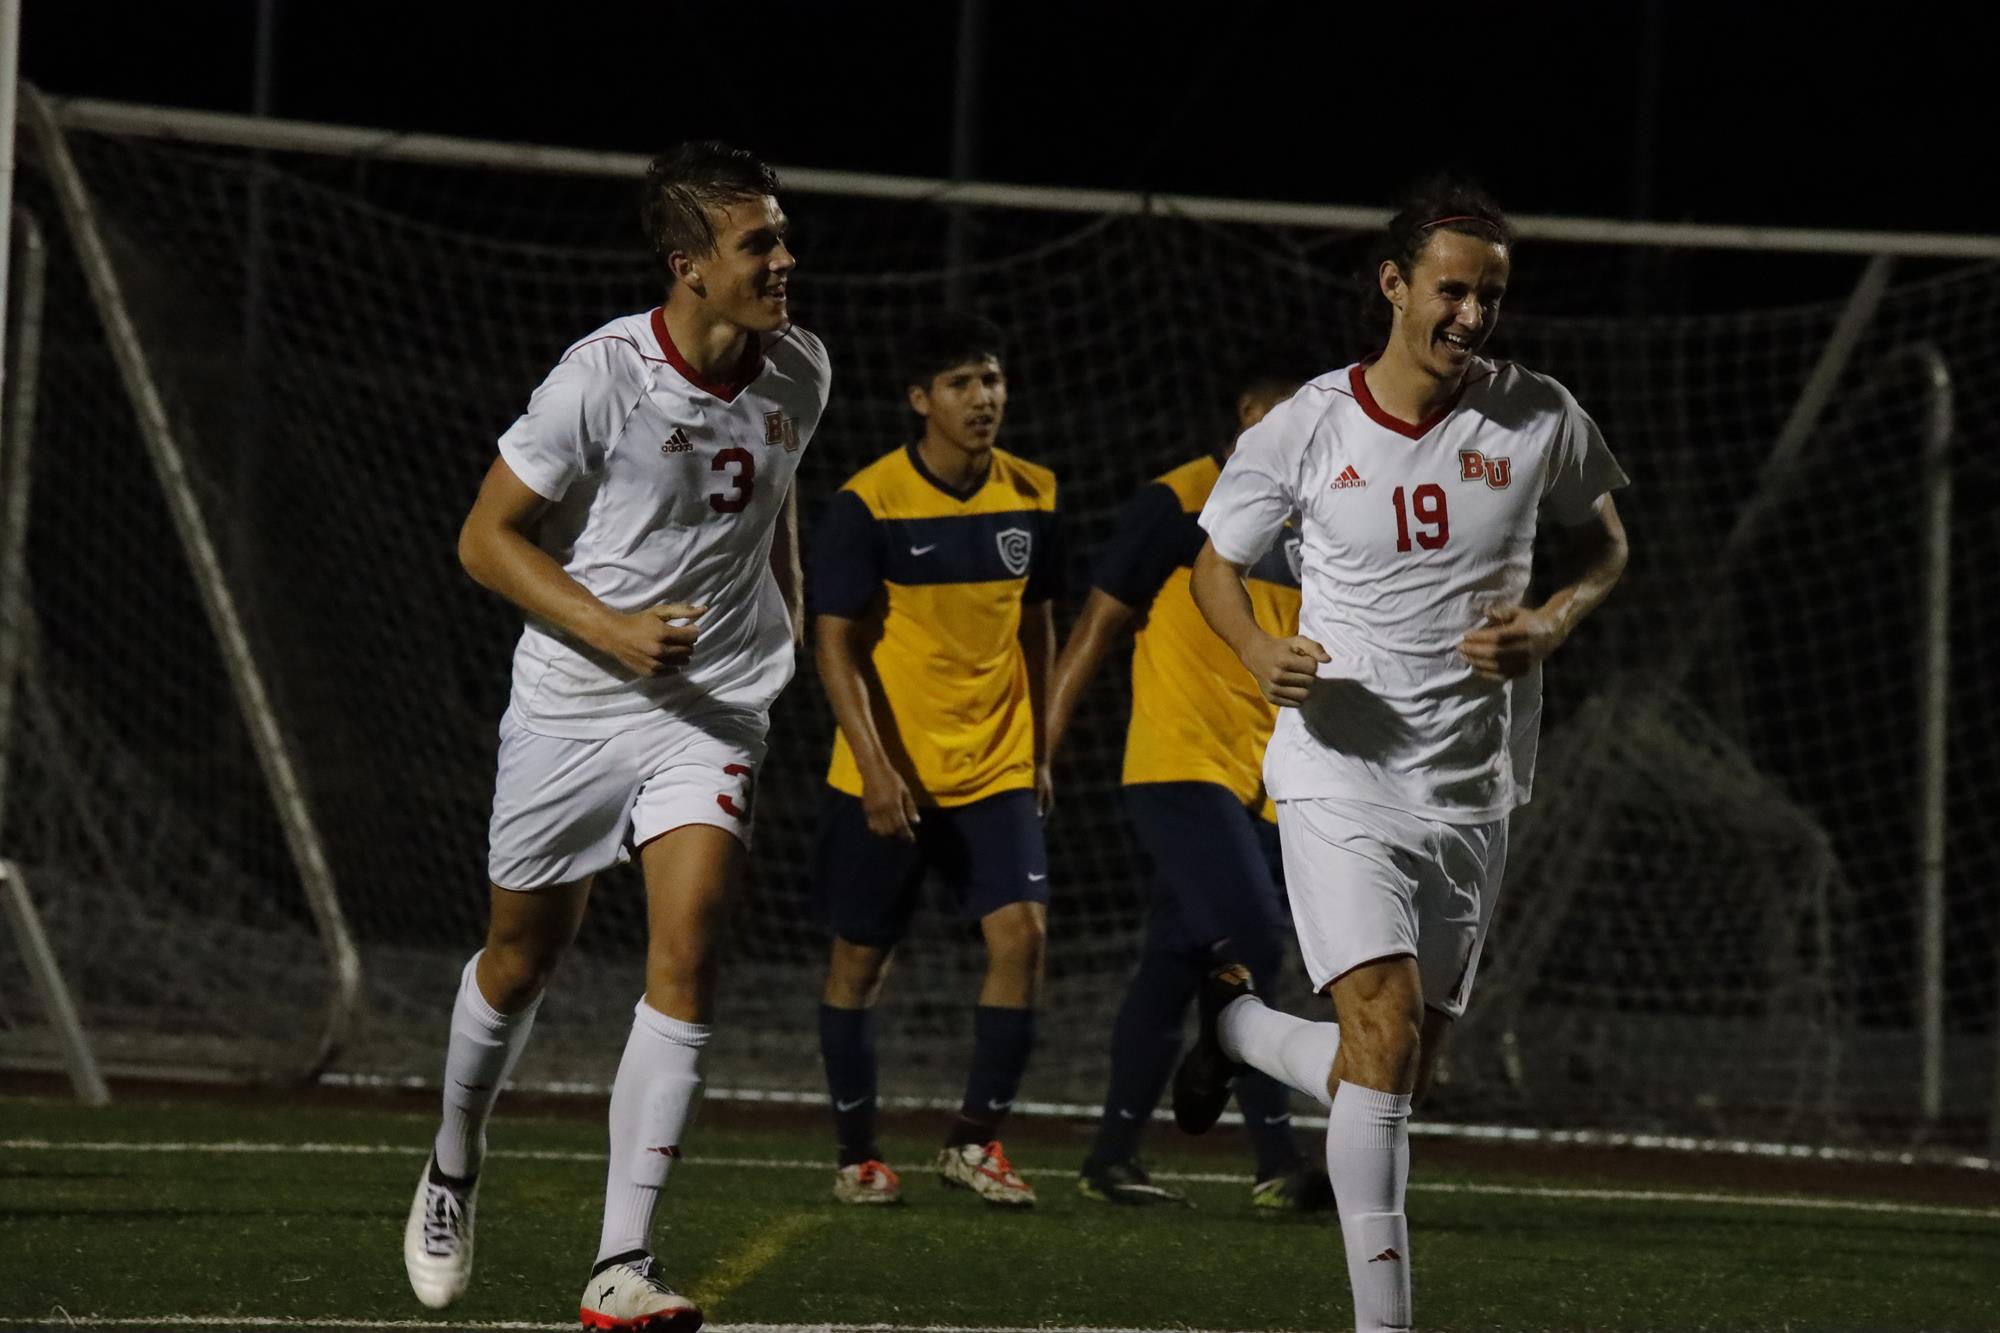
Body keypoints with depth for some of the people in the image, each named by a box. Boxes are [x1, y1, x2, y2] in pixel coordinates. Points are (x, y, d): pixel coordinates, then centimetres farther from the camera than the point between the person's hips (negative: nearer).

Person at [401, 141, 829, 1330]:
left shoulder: (798, 372, -1)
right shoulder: (603, 378, -18)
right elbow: (487, 537, -11)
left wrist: (789, 623, 20)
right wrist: (609, 629, -21)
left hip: (712, 711, 2)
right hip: (573, 703, -2)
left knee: (688, 951, -16)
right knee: (523, 957, 12)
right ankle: (454, 1167, 44)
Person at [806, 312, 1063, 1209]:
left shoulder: (1032, 498, 2)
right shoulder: (868, 505, -12)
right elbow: (836, 645, -12)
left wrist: (1040, 752, 13)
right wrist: (875, 768, -20)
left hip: (997, 772, 3)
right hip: (887, 779, -3)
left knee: (1022, 933, -13)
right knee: (860, 959, 6)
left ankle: (975, 1137, -1)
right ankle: (857, 1151, 22)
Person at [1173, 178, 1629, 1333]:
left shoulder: (1542, 420, -2)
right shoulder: (1305, 428, -6)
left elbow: (1605, 544, 15)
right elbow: (1218, 562, 8)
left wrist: (1552, 625, -7)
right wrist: (1262, 652, -13)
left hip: (1473, 793, 3)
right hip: (1339, 773, -3)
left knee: (1401, 1073, 9)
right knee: (1387, 1031, -20)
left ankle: (1233, 1021, 41)